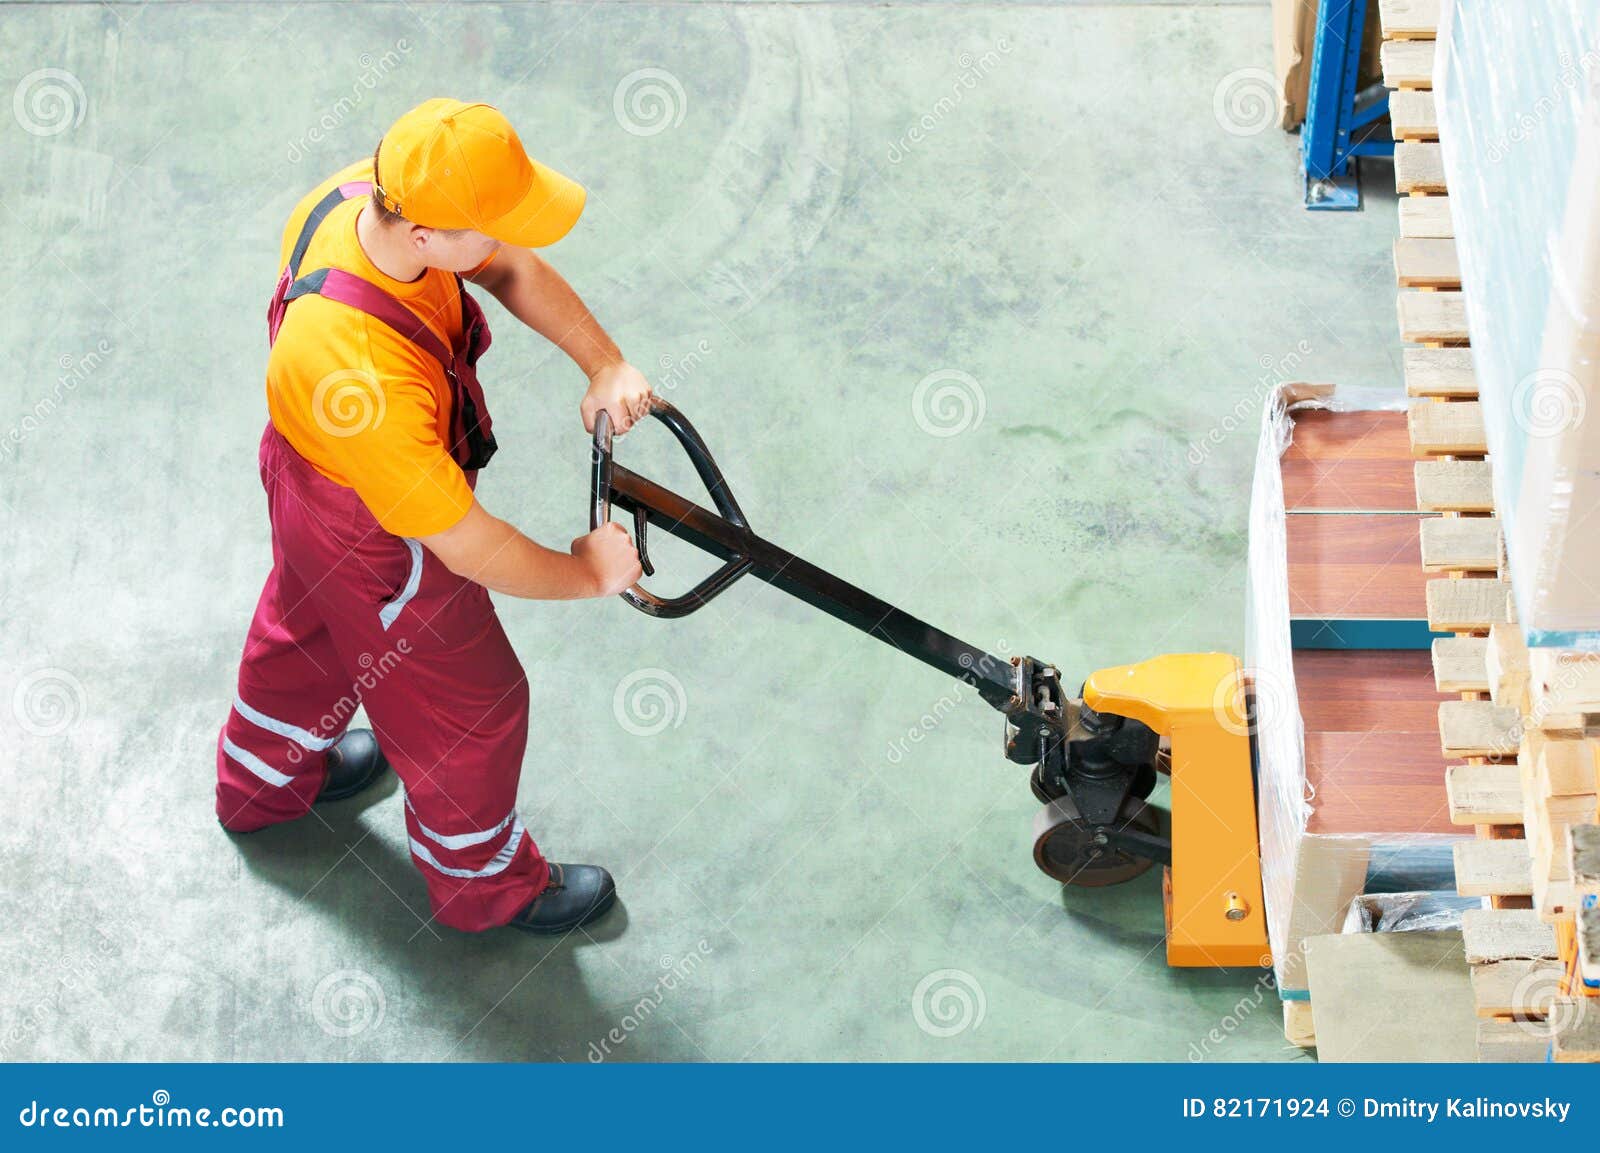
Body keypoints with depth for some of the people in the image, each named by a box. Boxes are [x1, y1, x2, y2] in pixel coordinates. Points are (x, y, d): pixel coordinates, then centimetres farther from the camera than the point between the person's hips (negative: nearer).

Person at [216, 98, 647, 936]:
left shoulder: (363, 193, -26)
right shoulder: (365, 378, -48)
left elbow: (514, 270, -7)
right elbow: (468, 552, -35)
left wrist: (606, 366, -18)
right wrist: (586, 574, -18)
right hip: (376, 544, -8)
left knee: (306, 626, 36)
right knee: (470, 708, 19)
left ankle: (262, 783, 67)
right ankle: (485, 883, 49)